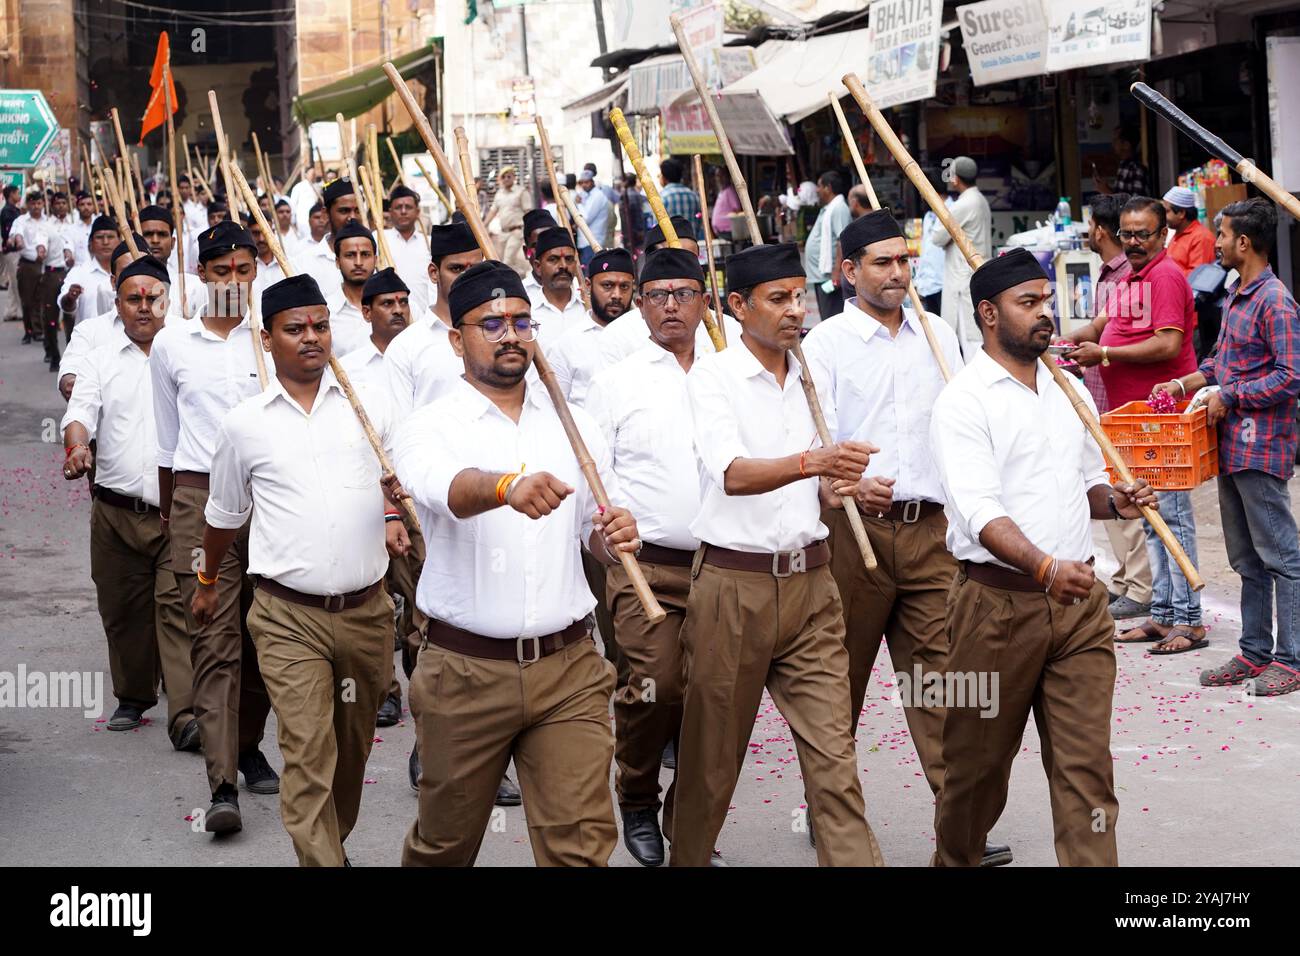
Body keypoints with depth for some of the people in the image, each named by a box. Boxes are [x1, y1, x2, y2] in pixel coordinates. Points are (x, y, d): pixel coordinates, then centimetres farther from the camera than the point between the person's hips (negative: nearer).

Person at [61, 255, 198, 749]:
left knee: (179, 606, -11)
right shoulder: (101, 361, 11)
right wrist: (77, 447, -24)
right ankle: (133, 697, 30)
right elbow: (81, 412, -1)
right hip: (116, 508, 3)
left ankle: (185, 715, -16)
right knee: (123, 609, 12)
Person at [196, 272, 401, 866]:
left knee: (352, 745, 15)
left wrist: (393, 520, 5)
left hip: (366, 609, 3)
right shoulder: (244, 424, 1)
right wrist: (208, 581, 27)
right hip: (289, 616, -3)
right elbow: (225, 516, 17)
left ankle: (332, 842, 35)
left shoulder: (366, 403, 5)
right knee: (307, 753, -12)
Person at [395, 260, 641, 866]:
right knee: (444, 844, 13)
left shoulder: (576, 427, 9)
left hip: (568, 665, 2)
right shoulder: (429, 429, -3)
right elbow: (450, 488, -27)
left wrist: (613, 536, -6)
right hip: (465, 672, -2)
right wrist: (509, 487, -49)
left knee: (581, 844, -5)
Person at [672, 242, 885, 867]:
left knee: (833, 752, -2)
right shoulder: (711, 378, -7)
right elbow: (732, 474, -25)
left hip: (810, 580, 4)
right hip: (734, 584, -4)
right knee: (713, 752, 9)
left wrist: (843, 487, 1)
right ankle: (691, 857, 28)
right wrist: (814, 462, -39)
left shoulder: (811, 379, 11)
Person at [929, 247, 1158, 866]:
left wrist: (1113, 501, 1)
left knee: (1086, 762, 1)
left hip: (1079, 601, 5)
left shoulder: (1071, 392, 13)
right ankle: (955, 860, 32)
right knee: (978, 761, 10)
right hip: (998, 600, -5)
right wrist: (1044, 566, -35)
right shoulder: (962, 402, -8)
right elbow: (981, 511, -20)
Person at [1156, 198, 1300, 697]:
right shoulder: (1236, 297, 14)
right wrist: (1185, 383, 10)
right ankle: (1255, 653, 23)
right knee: (1246, 558, 15)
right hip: (1232, 446, 10)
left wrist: (1229, 396, -16)